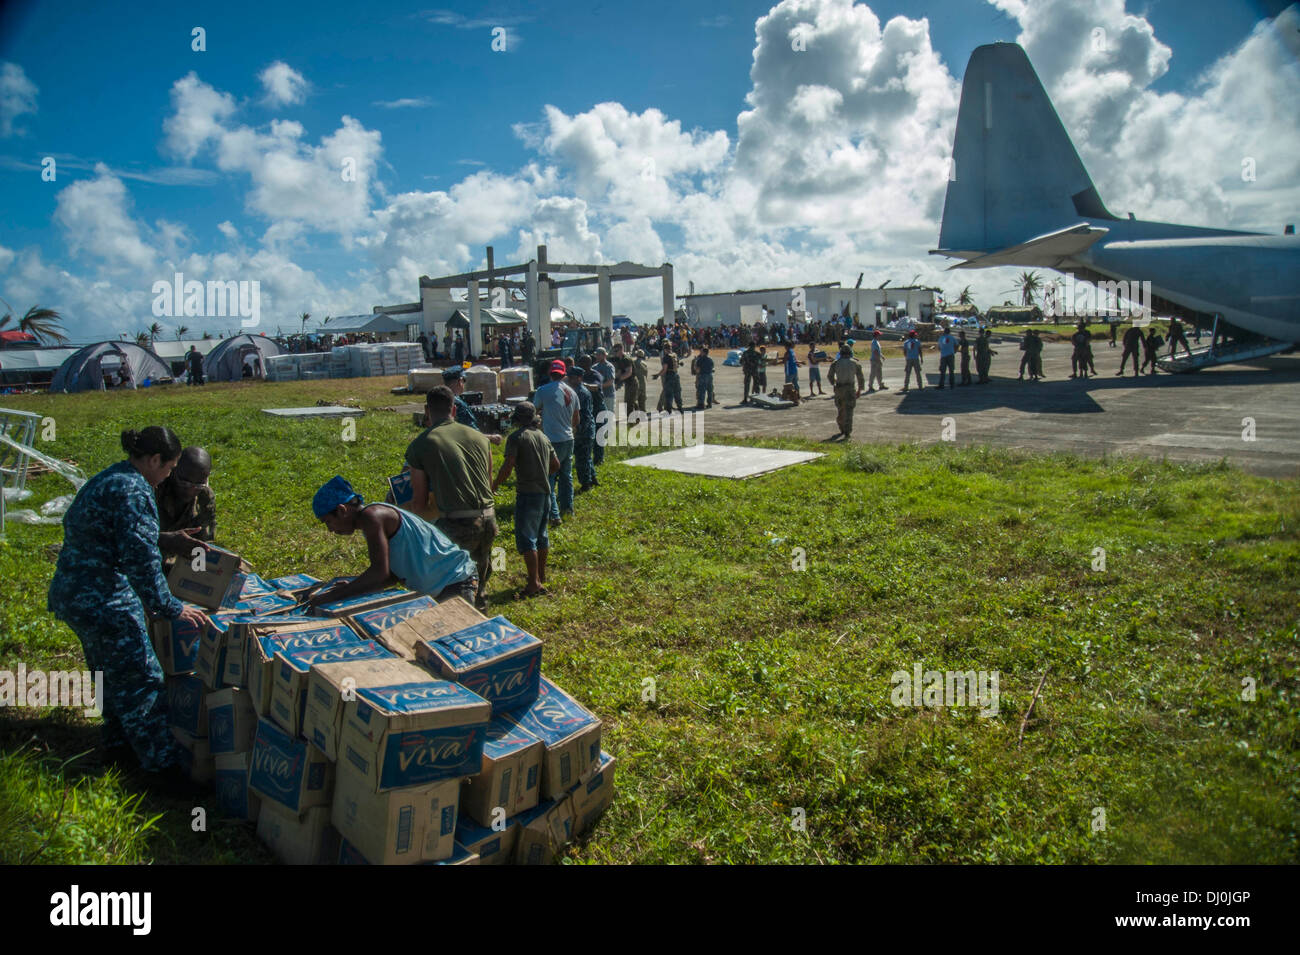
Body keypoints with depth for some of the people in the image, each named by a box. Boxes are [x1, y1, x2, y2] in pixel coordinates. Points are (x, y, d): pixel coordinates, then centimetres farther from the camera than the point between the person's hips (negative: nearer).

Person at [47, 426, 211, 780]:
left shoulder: (107, 479, 12)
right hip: (102, 601, -10)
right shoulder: (134, 492, -20)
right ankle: (164, 762, 3)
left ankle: (118, 743, 37)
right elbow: (140, 559, -25)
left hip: (72, 591, 11)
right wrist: (170, 608, -21)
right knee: (139, 678, -3)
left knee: (113, 674, 23)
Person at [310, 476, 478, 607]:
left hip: (454, 581, -11)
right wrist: (353, 586, 1)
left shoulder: (372, 516, -19)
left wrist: (329, 597, -20)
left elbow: (379, 572, -26)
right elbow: (390, 570, 14)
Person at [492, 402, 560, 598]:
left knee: (526, 539, -5)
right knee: (541, 536, 18)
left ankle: (534, 583, -7)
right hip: (545, 492, 8)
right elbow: (556, 465, 18)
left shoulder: (516, 437, -10)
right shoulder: (542, 437, 12)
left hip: (527, 494, -8)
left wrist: (494, 486, -8)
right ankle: (541, 576, 29)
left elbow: (507, 467, -18)